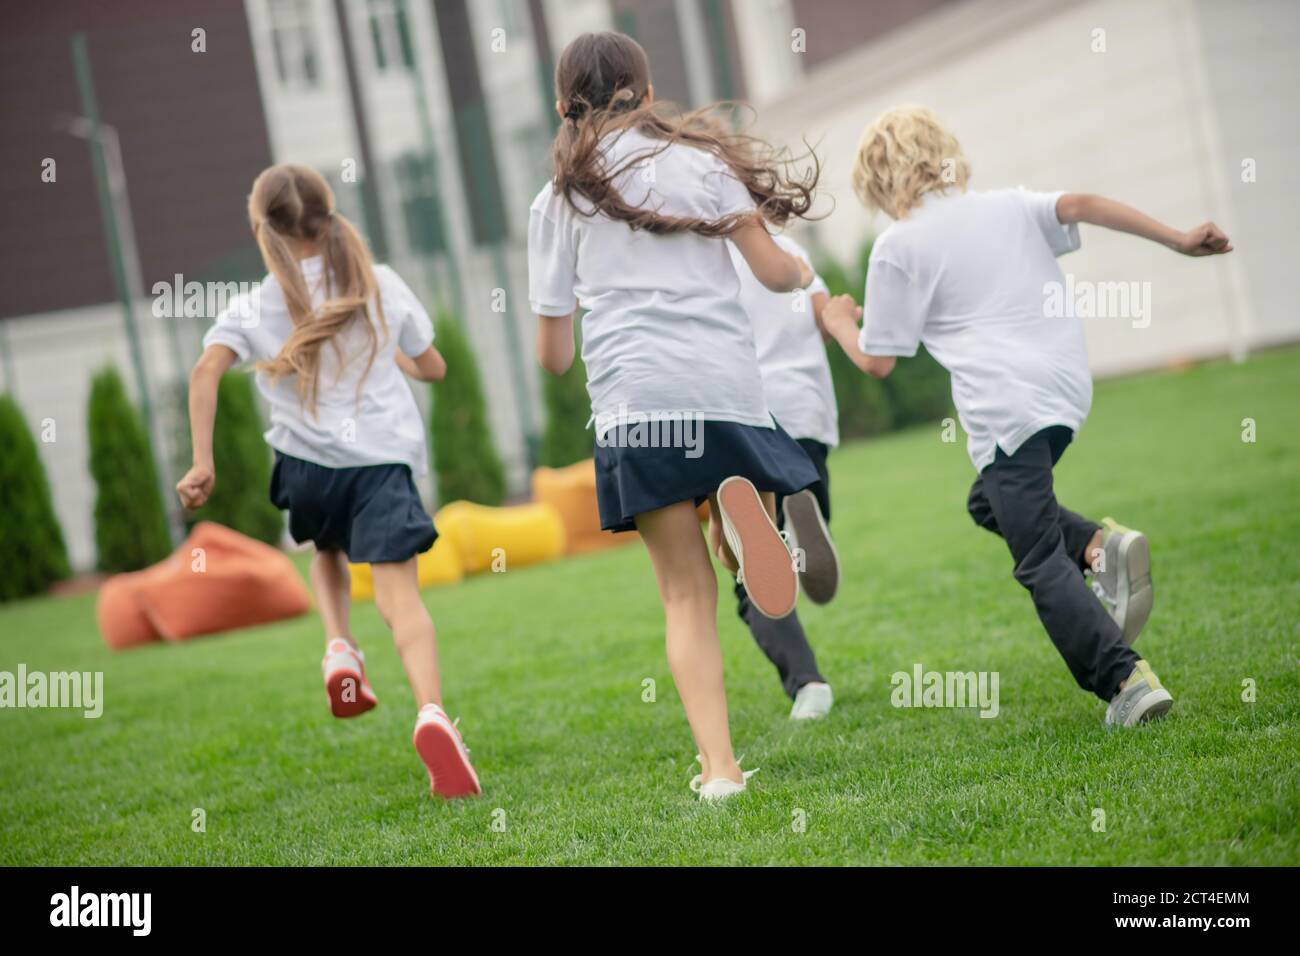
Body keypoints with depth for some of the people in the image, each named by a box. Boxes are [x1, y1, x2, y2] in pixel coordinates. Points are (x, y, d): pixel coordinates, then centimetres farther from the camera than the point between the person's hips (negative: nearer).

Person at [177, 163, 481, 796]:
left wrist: (201, 462, -11)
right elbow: (433, 368, 17)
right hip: (384, 457, -1)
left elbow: (205, 371, -12)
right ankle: (431, 712, -34)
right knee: (398, 595, -11)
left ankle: (339, 646, 9)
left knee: (327, 553, 33)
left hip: (308, 464, 1)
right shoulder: (383, 286, 7)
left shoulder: (255, 308, 3)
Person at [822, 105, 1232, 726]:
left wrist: (838, 323, 23)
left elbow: (876, 361, 3)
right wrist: (1178, 240, -3)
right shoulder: (1010, 206, 17)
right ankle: (1100, 545, 3)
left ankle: (1126, 680, -13)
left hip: (1005, 407, -7)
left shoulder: (896, 246, 3)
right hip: (1068, 384, 7)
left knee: (1042, 564, -2)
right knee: (989, 503, 27)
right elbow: (1081, 205, 0)